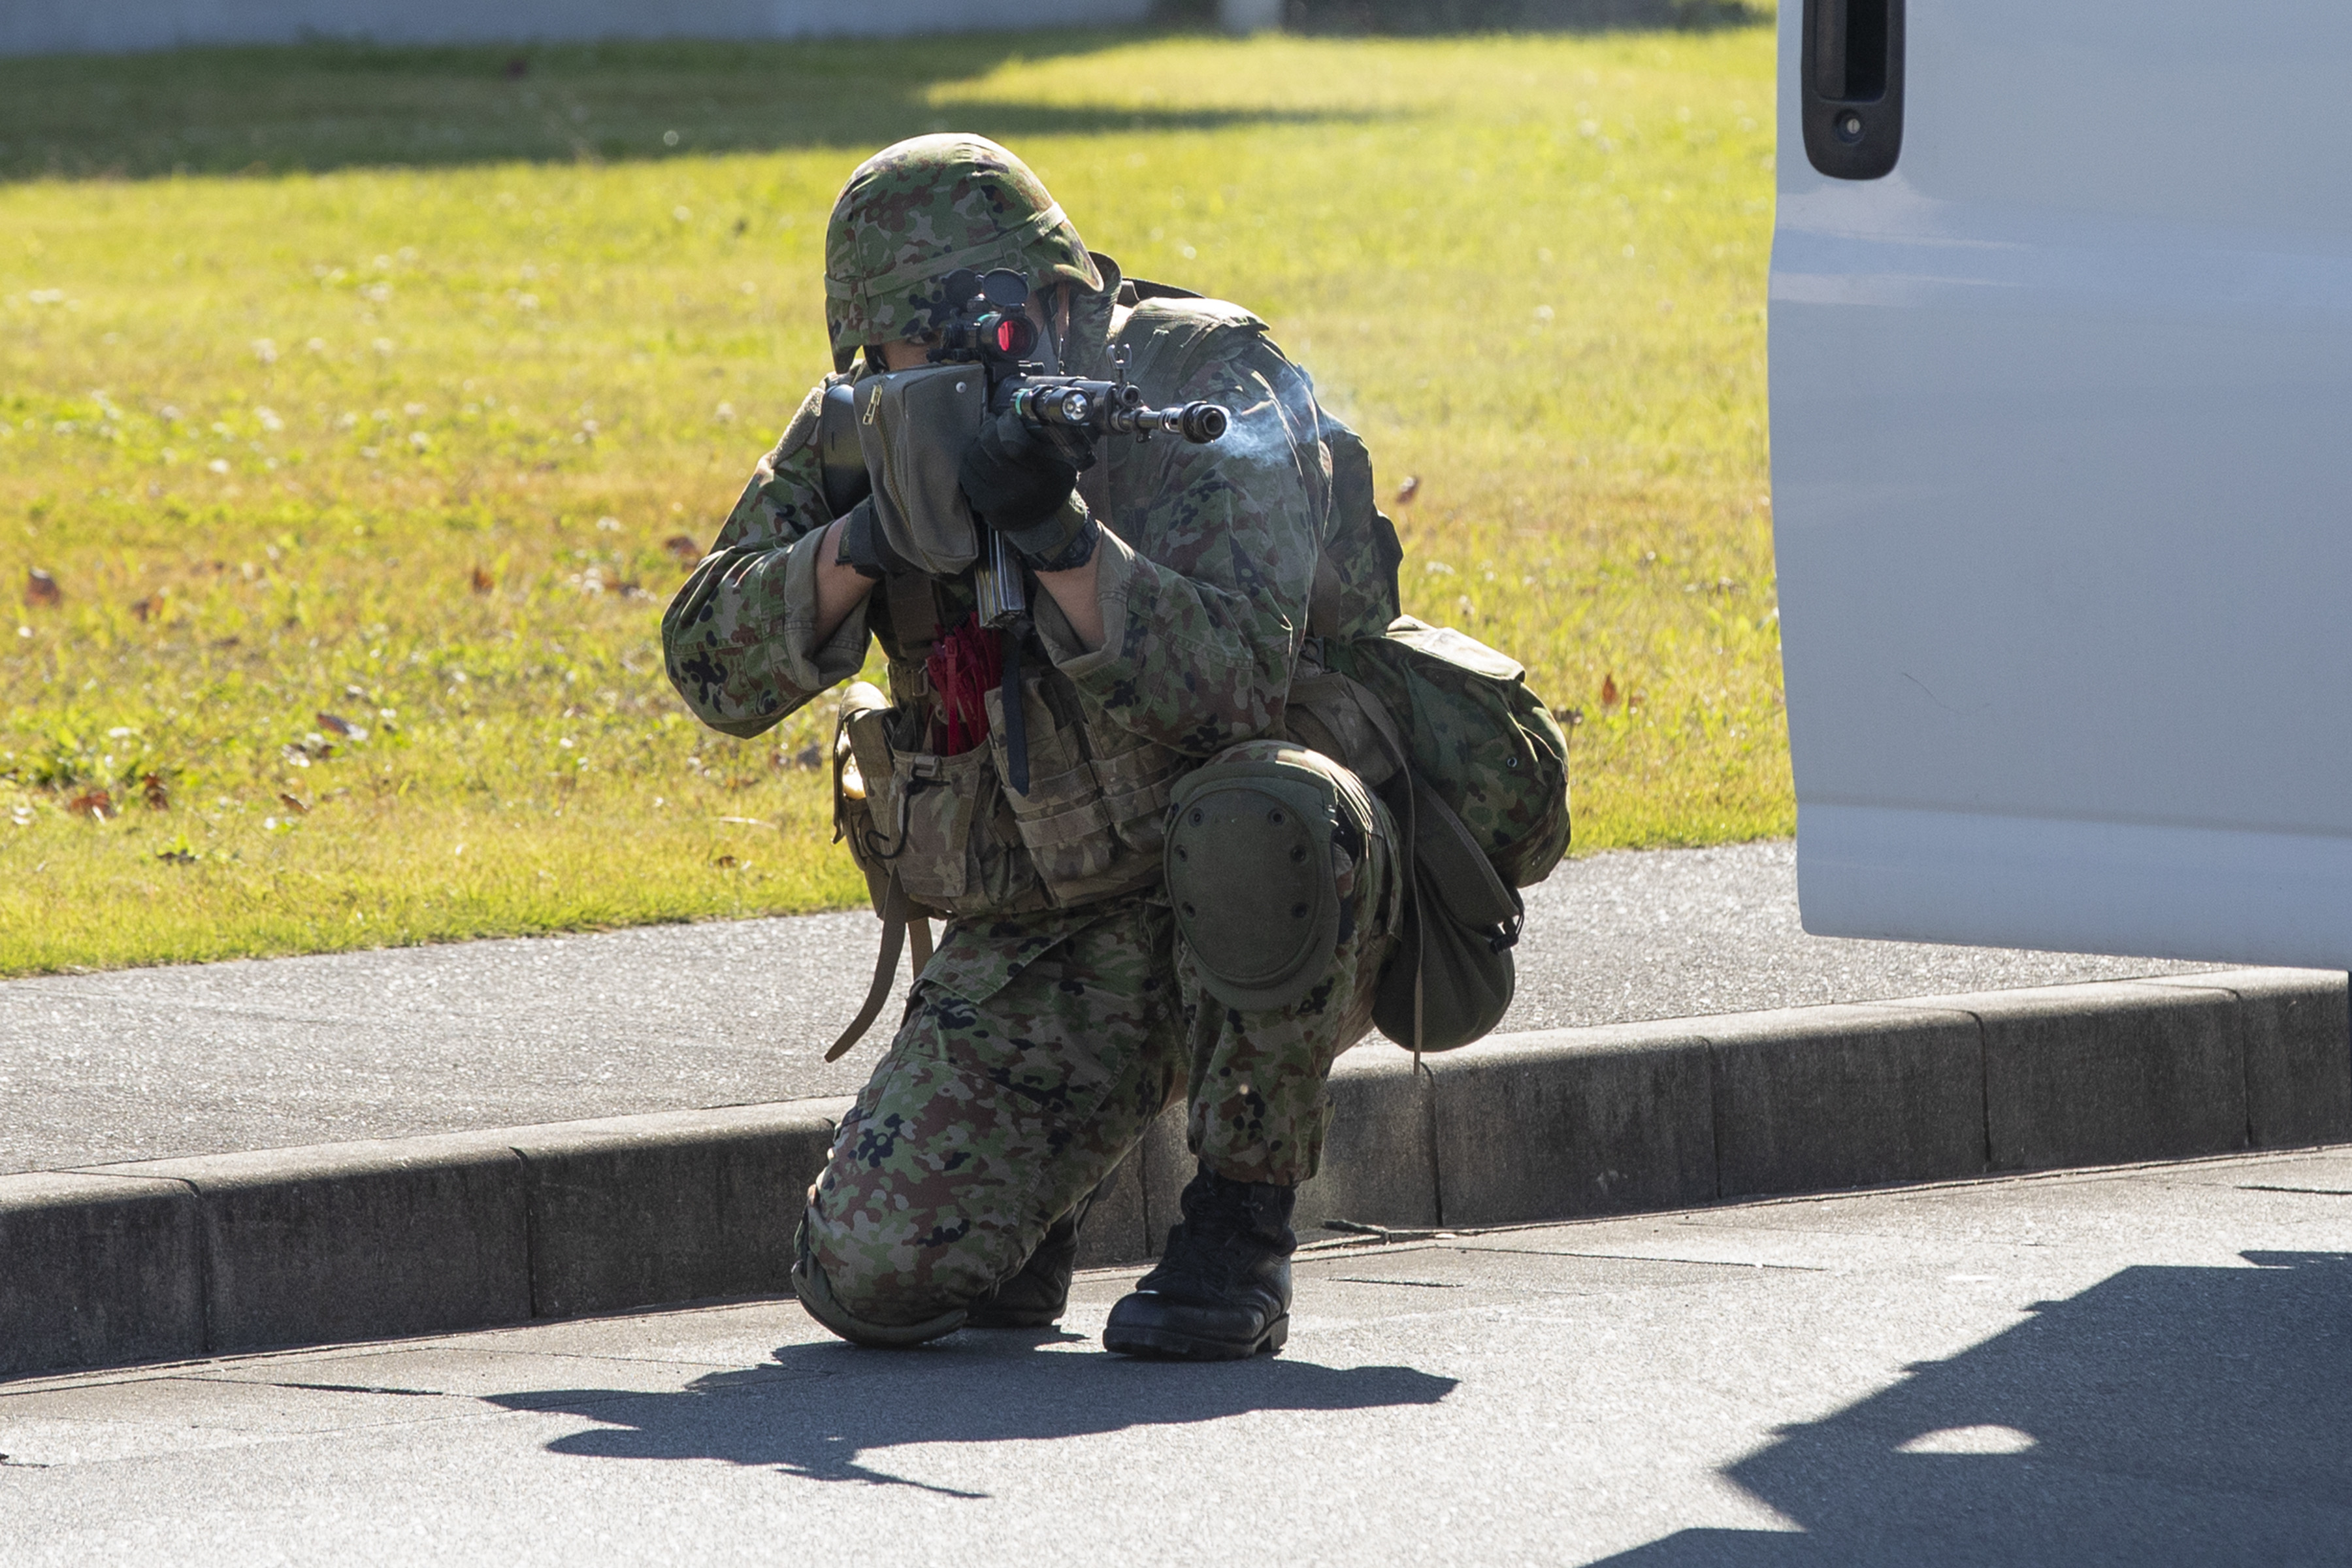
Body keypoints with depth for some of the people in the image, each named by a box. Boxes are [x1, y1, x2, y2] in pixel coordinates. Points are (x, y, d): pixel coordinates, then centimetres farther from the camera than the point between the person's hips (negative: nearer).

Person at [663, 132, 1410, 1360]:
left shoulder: (1207, 385, -14)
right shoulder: (863, 434, 0)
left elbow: (1233, 682, -27)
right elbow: (714, 671, -7)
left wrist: (1060, 536, -40)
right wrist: (863, 544, -24)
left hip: (1255, 925, -3)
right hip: (1036, 957, 3)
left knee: (1253, 816, -40)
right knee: (872, 1278, -16)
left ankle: (1243, 1227, -18)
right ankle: (1041, 1178, 21)